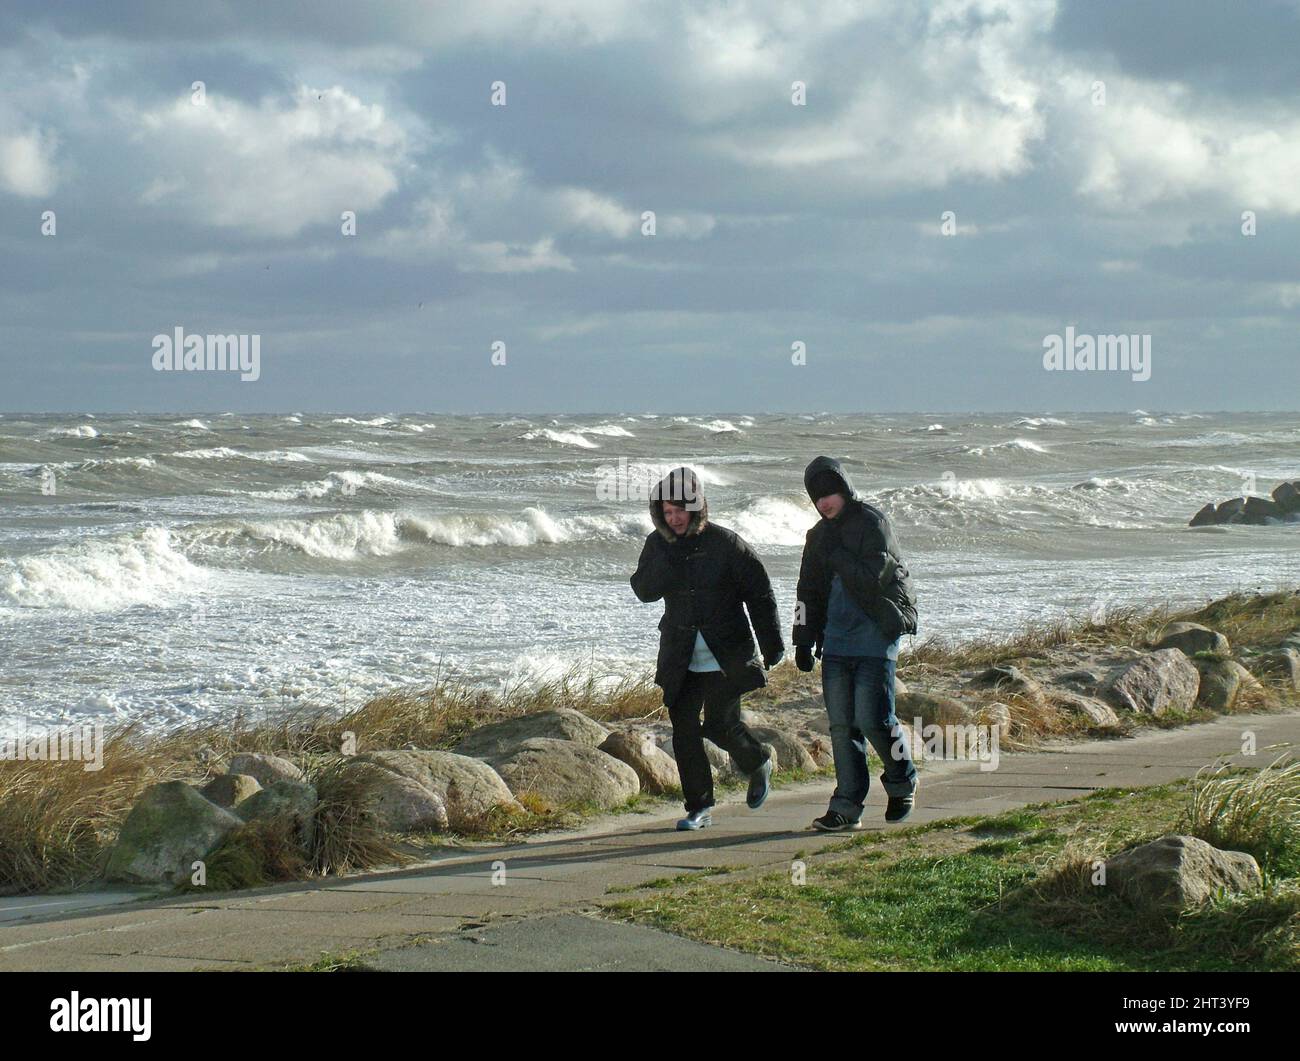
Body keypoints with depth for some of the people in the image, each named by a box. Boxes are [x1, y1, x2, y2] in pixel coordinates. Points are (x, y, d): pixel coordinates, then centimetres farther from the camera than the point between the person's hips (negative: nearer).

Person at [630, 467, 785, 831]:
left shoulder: (724, 543, -9)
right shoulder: (658, 544, 3)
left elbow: (759, 594, -3)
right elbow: (644, 590, -6)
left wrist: (772, 644, -2)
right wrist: (669, 558, -21)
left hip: (726, 658, -4)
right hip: (681, 660, 4)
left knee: (720, 725, -8)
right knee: (683, 729, -1)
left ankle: (759, 764, 24)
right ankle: (699, 807, 8)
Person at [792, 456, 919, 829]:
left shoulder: (872, 523, -7)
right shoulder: (820, 534, 16)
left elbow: (872, 577, -18)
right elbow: (809, 591, 21)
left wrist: (836, 556, -14)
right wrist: (804, 641, 16)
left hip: (875, 638, -7)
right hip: (836, 641, 7)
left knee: (872, 718, -10)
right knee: (841, 724, 3)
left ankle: (903, 783, 14)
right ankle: (847, 806, 6)